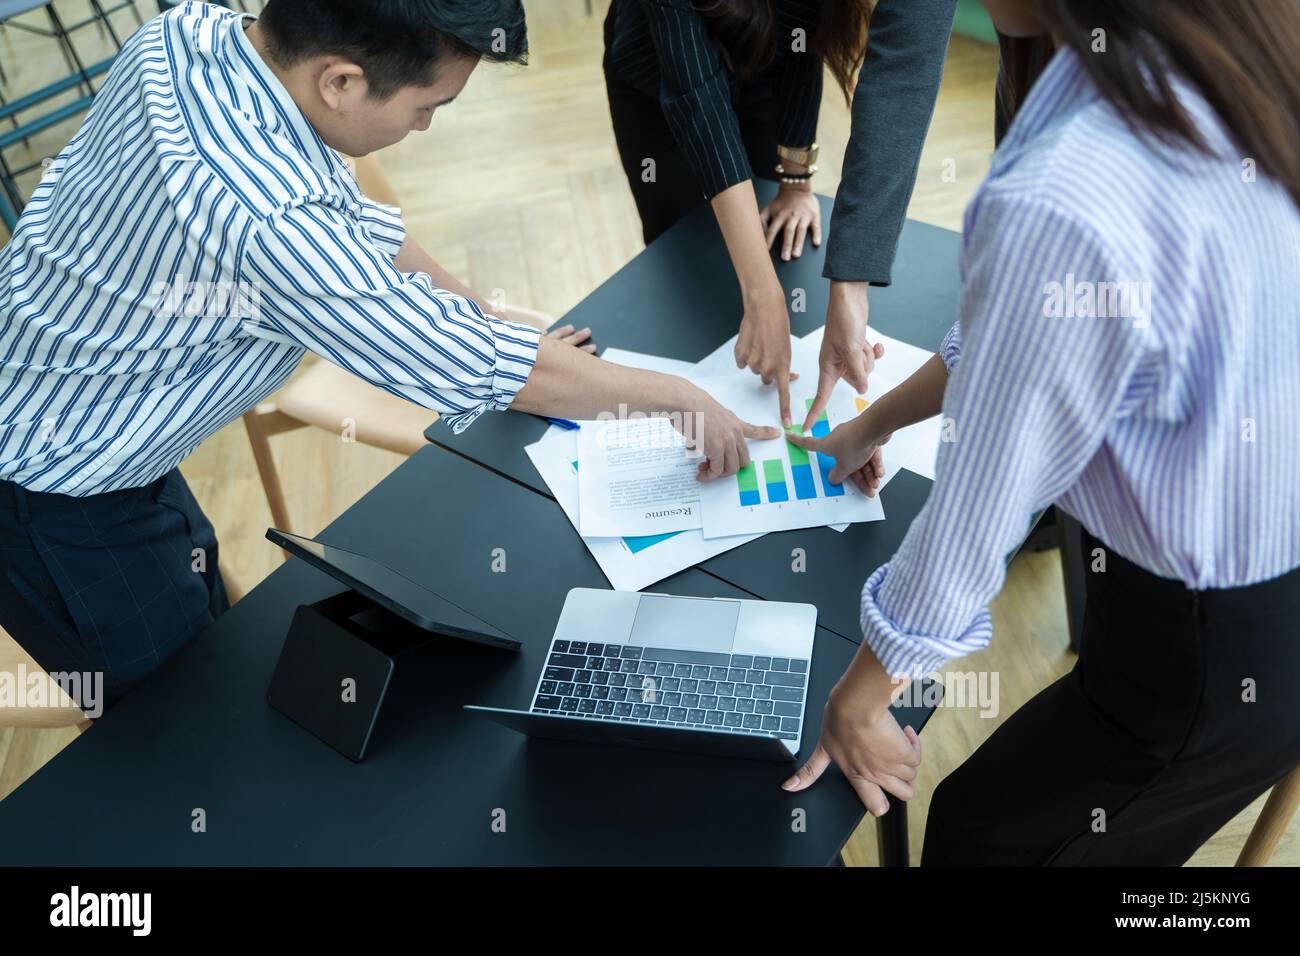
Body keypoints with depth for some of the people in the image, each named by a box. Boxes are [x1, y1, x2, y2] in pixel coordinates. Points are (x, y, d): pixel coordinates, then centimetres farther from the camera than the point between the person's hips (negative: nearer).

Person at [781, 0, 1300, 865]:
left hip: (1213, 654, -7)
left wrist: (857, 699, -3)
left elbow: (977, 509, -22)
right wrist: (874, 423, 19)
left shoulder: (1058, 210, -35)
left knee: (979, 831, 20)